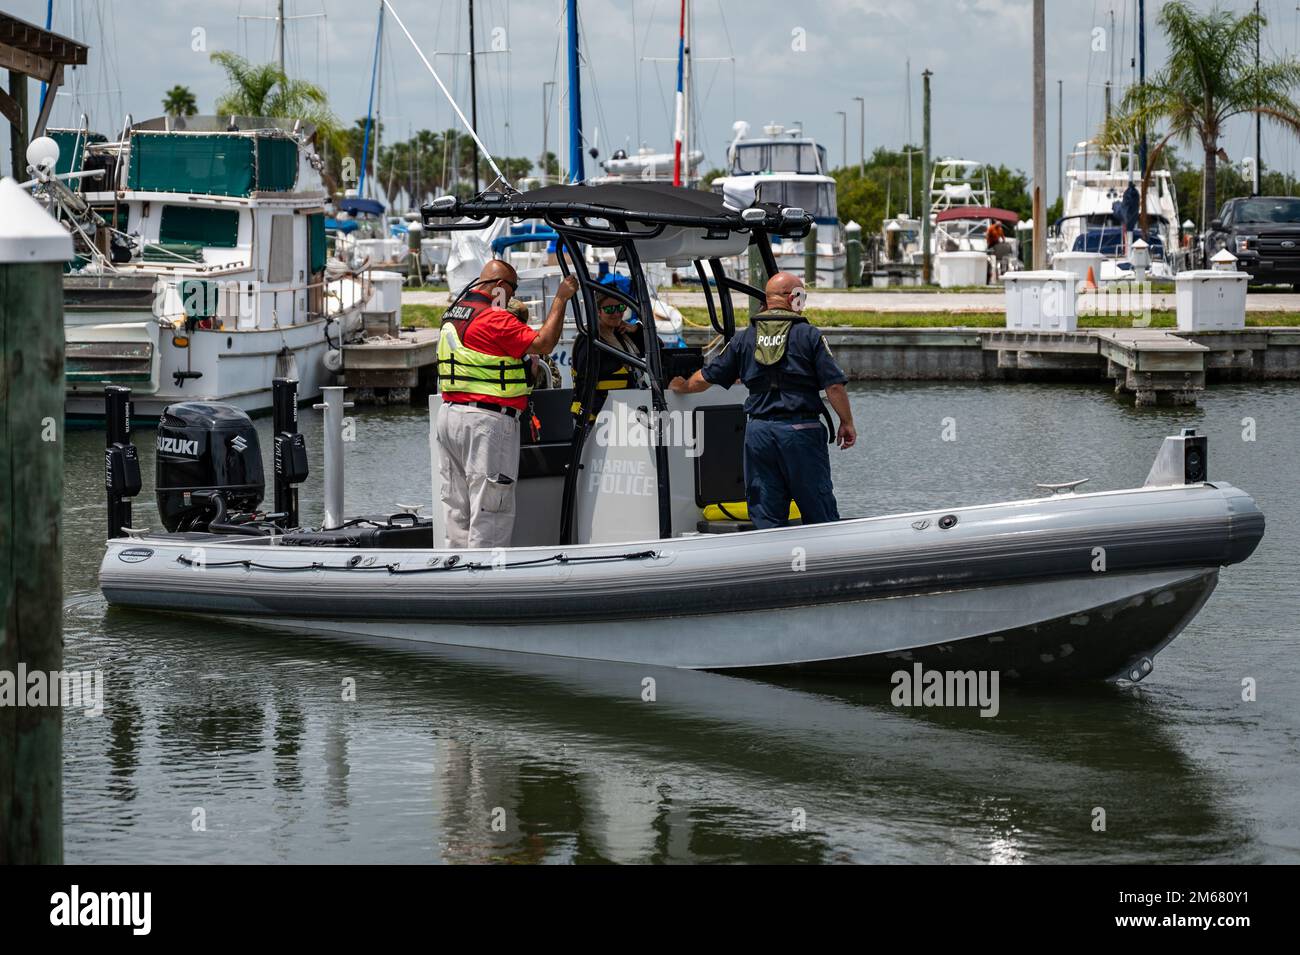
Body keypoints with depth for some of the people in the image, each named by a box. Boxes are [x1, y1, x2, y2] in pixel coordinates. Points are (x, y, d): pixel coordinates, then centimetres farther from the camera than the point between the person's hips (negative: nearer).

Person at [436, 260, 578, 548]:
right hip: (486, 422, -9)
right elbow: (543, 344, -17)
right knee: (490, 508, -4)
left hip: (450, 414, 9)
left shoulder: (452, 315, 14)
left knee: (457, 507, 12)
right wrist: (560, 300, -10)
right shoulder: (493, 319, -14)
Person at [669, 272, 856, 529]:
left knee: (765, 518, 5)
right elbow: (834, 385, -8)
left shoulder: (745, 338, 8)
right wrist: (847, 423, 4)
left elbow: (707, 377, 14)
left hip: (759, 432, 3)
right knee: (819, 511, 2)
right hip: (800, 430, -3)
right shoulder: (809, 335, -3)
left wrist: (682, 387, 35)